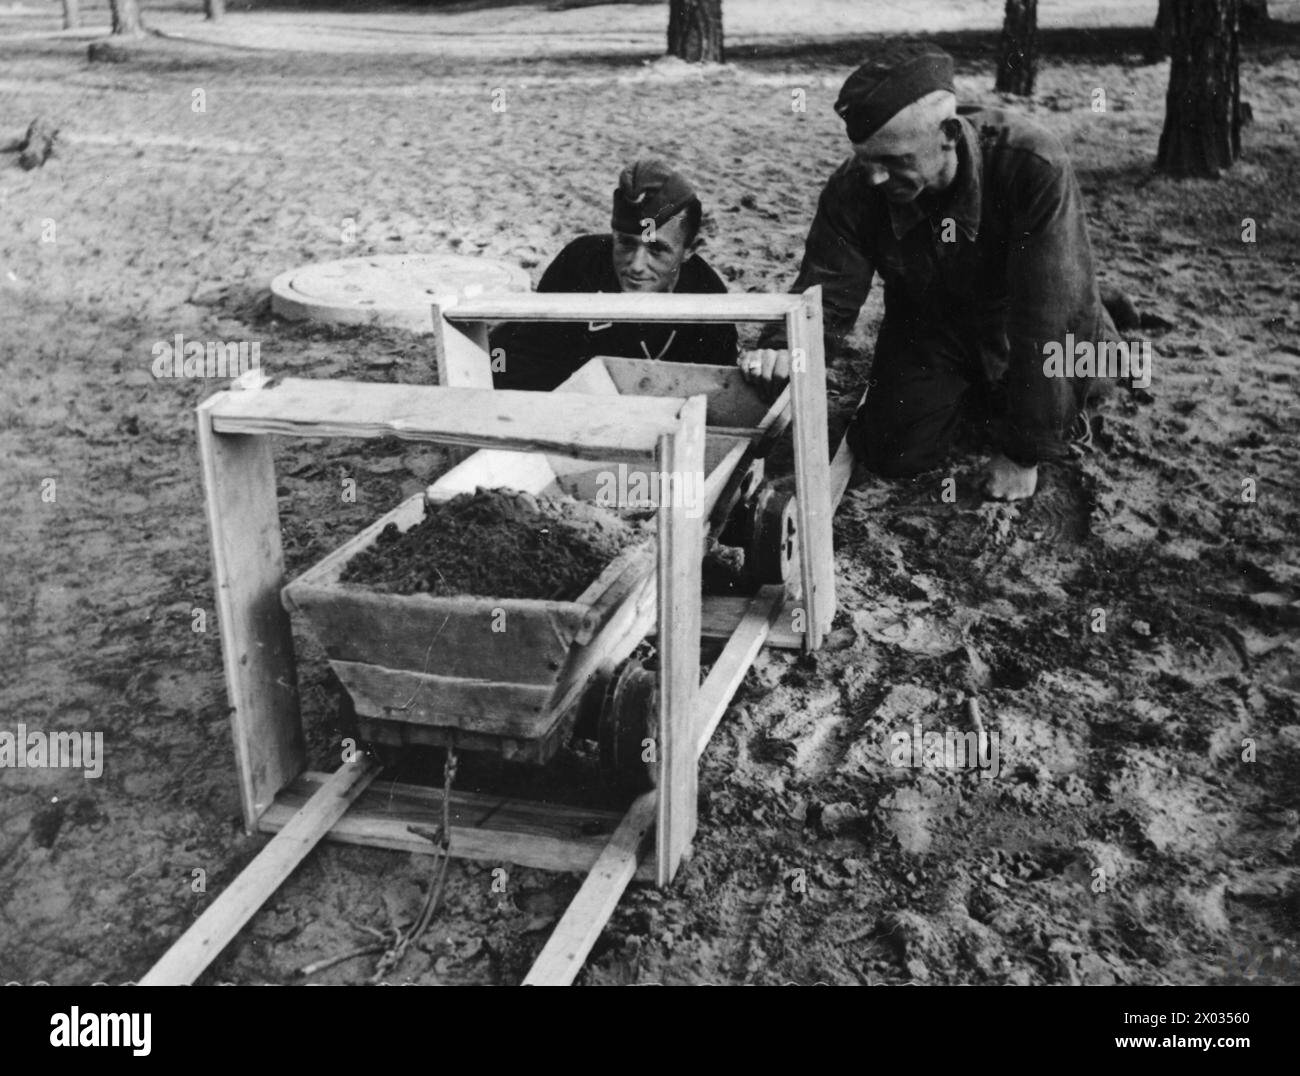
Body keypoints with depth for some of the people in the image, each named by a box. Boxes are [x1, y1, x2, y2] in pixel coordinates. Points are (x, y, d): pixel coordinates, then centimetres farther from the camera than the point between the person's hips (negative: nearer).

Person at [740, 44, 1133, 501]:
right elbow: (826, 292, -17)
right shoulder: (853, 189, -25)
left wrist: (1023, 452, -32)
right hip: (927, 326, 1)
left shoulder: (1033, 168, -36)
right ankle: (975, 393, 19)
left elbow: (1051, 319, -35)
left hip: (1015, 321, -1)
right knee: (889, 451, -11)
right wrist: (784, 349, -42)